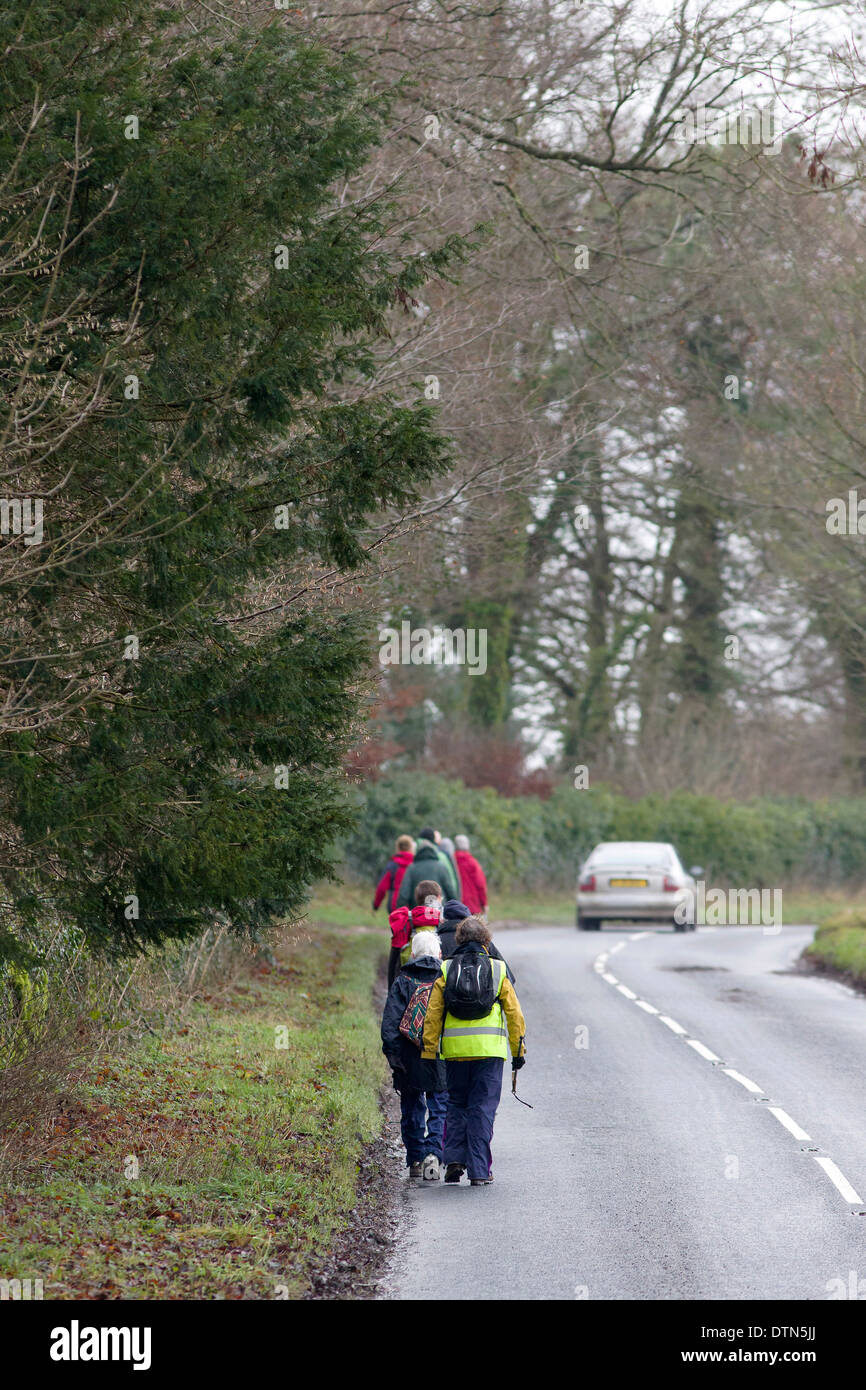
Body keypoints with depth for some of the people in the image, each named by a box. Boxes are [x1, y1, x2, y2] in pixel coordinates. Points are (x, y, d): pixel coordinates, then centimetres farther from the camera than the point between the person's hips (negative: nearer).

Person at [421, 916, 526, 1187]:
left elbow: (432, 1014, 2)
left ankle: (454, 1159, 4)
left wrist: (429, 1051, 5)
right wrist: (518, 1050, 11)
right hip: (489, 1050, -1)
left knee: (456, 1105, 17)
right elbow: (514, 1013, 4)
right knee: (483, 1108, 2)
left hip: (455, 1050, 1)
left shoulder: (446, 971, 5)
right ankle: (479, 1170, -1)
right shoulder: (497, 970, 4)